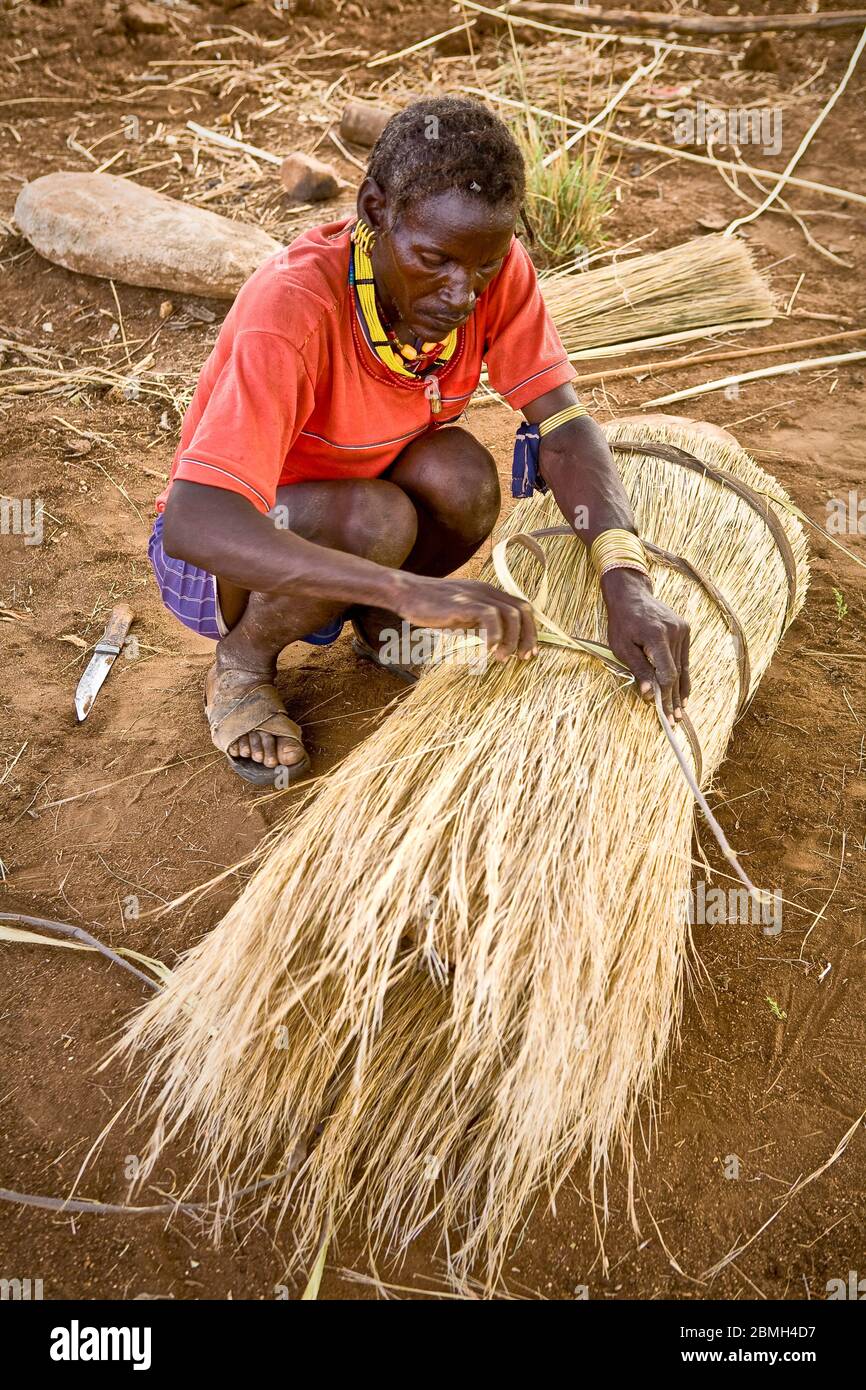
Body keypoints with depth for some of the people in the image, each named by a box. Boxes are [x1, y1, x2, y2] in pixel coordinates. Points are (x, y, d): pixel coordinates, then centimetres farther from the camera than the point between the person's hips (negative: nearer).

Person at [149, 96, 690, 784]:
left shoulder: (495, 270, -17)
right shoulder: (293, 306, -34)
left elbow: (565, 430, -21)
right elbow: (192, 526, -44)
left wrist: (628, 583, -39)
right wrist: (411, 588, -55)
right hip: (217, 549, -4)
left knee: (464, 474, -27)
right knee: (373, 518, -35)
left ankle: (375, 621, 4)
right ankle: (242, 664, -5)